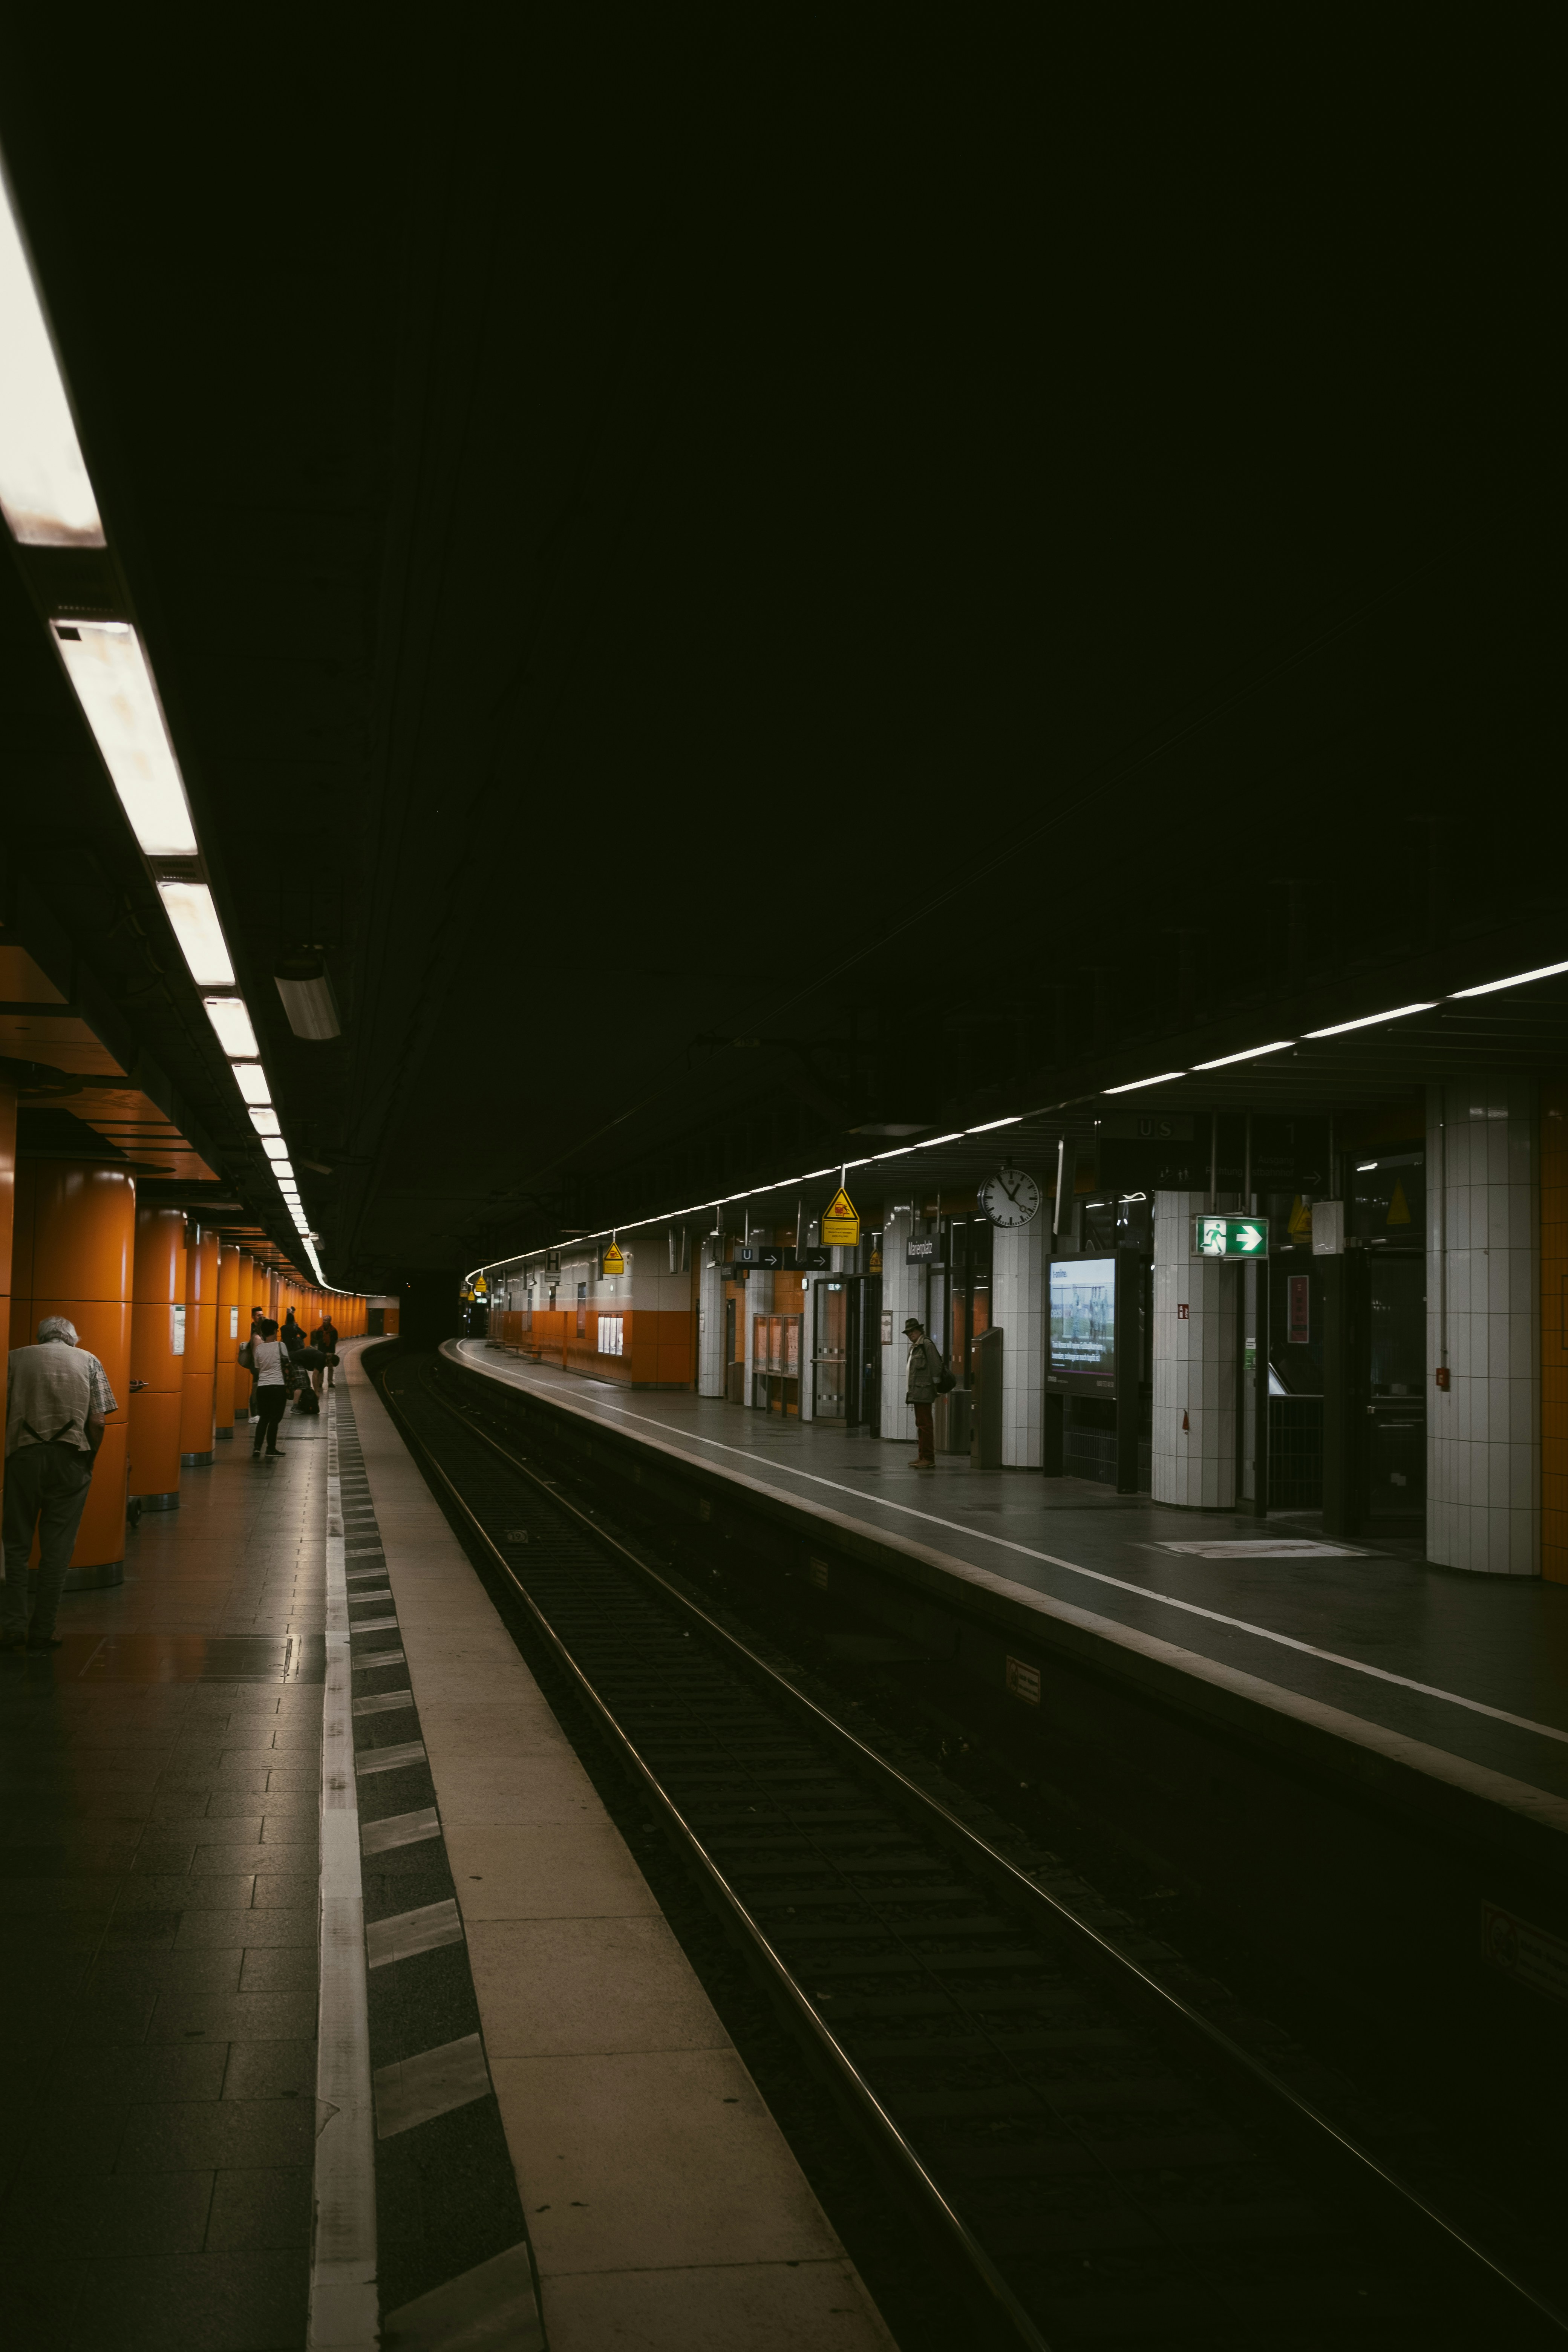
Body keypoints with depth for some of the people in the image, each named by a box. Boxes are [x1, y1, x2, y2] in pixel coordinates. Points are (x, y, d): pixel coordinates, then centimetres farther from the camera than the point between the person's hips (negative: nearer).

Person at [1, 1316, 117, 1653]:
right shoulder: (88, 1361, 10)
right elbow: (98, 1422, 1)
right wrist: (89, 1462, 12)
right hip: (71, 1459, 0)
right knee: (57, 1547, 7)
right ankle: (42, 1632, 7)